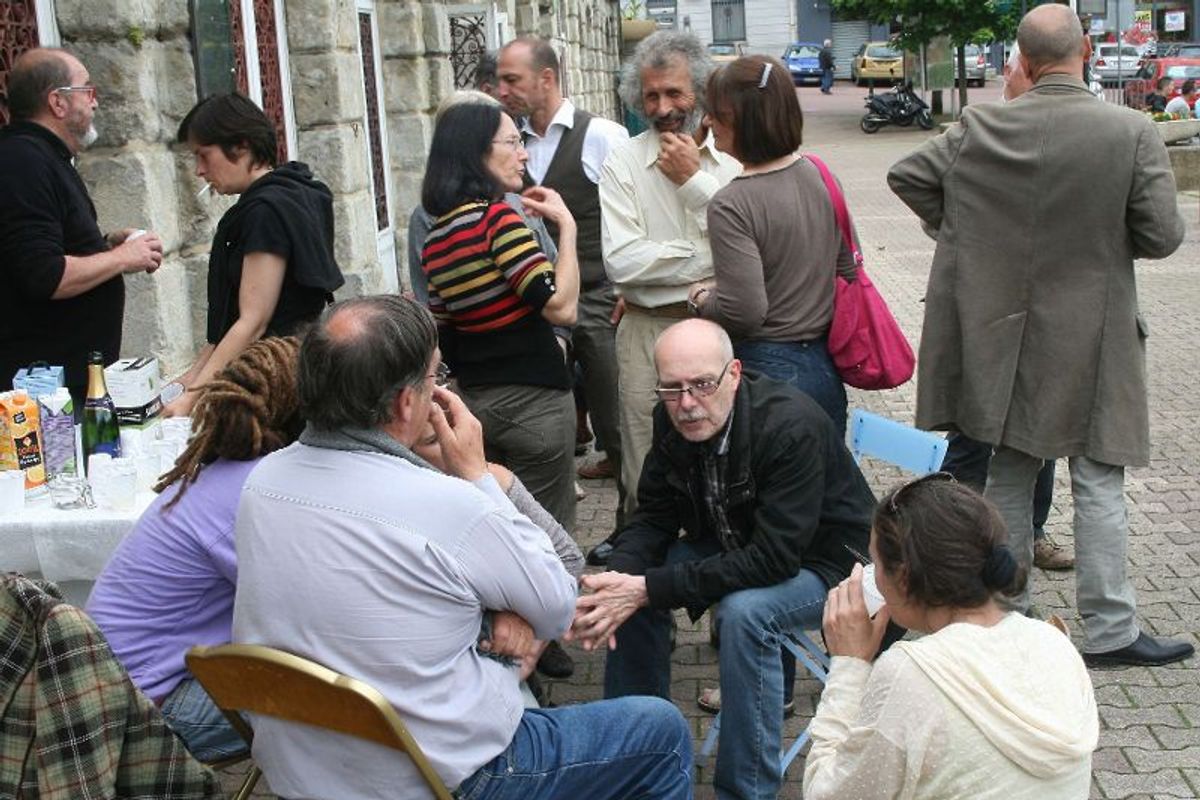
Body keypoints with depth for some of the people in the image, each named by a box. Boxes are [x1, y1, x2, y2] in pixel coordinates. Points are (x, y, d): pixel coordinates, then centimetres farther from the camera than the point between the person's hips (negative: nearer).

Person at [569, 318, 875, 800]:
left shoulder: (792, 426, -31)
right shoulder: (672, 419, -10)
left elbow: (775, 559, -34)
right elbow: (653, 517, -4)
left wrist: (649, 589, -36)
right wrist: (618, 578, -27)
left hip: (825, 562, -7)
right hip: (739, 548, 7)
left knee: (744, 611, -33)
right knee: (632, 581, -9)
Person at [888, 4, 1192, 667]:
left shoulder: (978, 129, -5)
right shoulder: (1133, 133, -13)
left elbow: (904, 175, 3)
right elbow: (1161, 235, -11)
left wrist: (959, 227, 13)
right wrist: (1104, 237, 8)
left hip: (1001, 336, 3)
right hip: (1088, 342, -3)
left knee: (1008, 477, 15)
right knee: (1099, 487, 6)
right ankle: (1109, 631, 12)